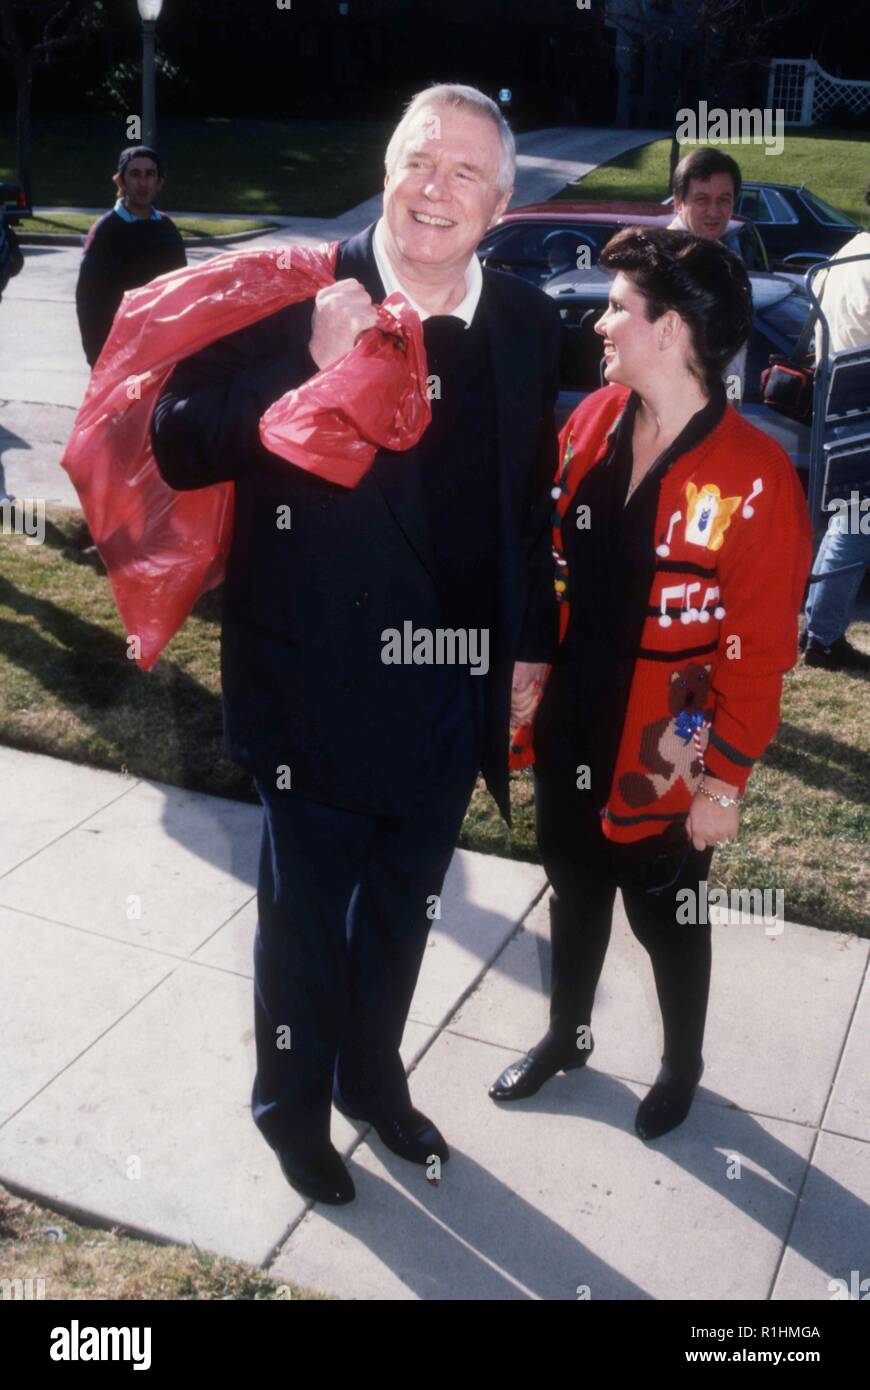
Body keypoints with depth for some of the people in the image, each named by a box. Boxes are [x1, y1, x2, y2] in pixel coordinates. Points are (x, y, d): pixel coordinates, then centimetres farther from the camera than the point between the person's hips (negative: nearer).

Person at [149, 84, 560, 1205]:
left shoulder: (525, 323, 1)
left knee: (403, 908, 23)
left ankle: (373, 1075, 49)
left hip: (455, 685, 4)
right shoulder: (290, 293, -13)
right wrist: (309, 368, -30)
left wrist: (526, 645, 11)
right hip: (319, 682, -4)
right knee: (306, 912, 16)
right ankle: (294, 1102, 42)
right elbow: (176, 445, -17)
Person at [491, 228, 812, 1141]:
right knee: (574, 889, 24)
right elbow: (551, 562, 6)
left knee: (666, 918, 17)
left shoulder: (756, 481, -21)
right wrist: (530, 676, 6)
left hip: (662, 758, -5)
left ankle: (682, 1066, 44)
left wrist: (724, 780, -11)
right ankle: (566, 1037, 49)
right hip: (567, 733, 5)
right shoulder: (592, 422, -3)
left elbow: (759, 653, -16)